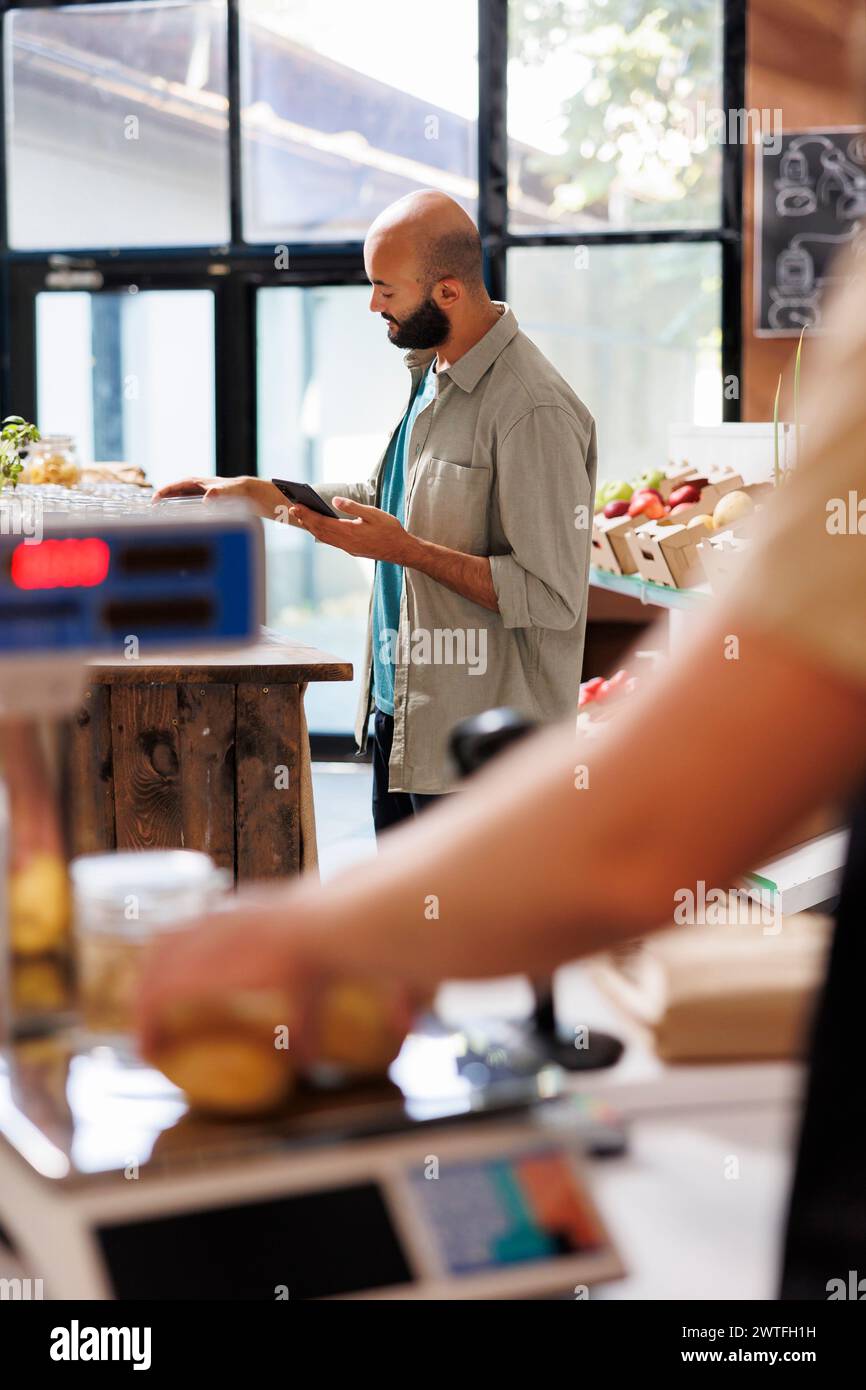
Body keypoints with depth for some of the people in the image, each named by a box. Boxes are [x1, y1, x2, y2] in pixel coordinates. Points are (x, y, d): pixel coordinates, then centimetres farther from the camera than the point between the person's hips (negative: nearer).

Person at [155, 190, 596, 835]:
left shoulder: (535, 411, -22)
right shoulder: (430, 374, 10)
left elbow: (554, 598, -24)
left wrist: (404, 550, -23)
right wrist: (264, 496, 16)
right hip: (402, 715, 10)